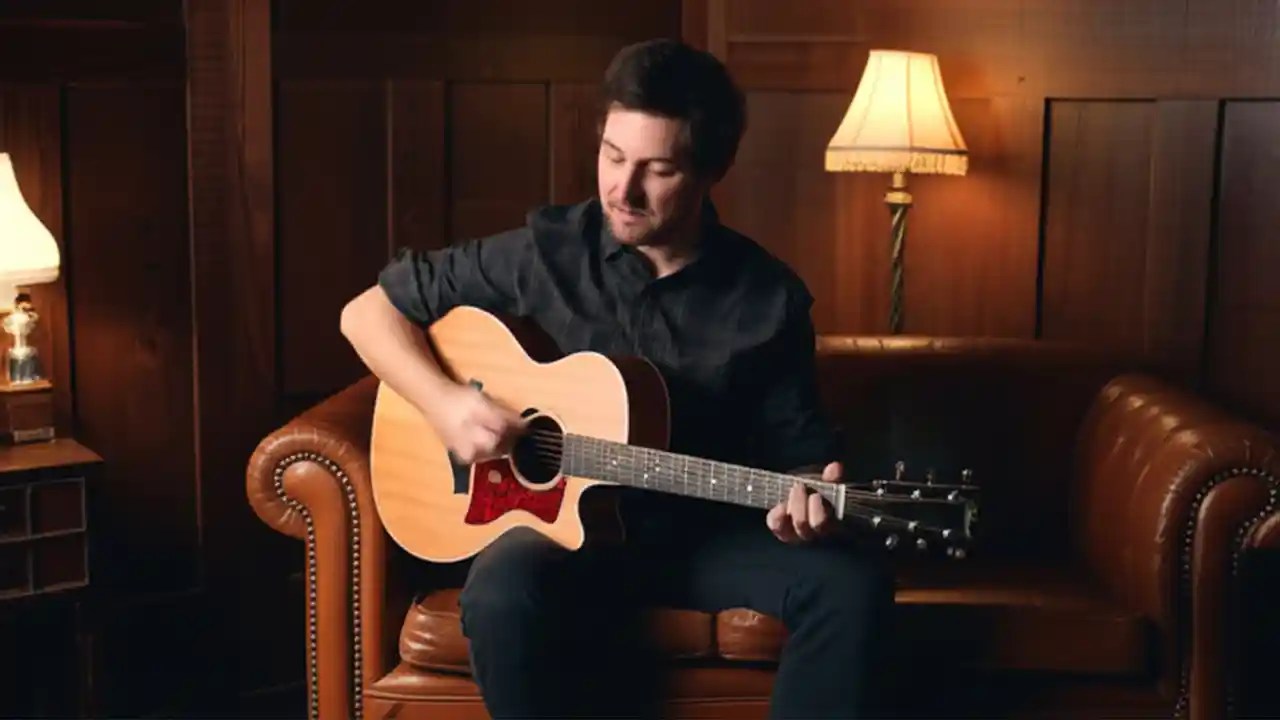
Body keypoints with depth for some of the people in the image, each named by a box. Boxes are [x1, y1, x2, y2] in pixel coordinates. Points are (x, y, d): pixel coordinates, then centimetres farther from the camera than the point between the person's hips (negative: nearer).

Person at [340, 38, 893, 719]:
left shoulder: (769, 296, -4)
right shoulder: (546, 249, -7)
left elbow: (798, 441, 3)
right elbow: (369, 310, -1)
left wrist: (808, 495, -21)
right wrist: (445, 402, -17)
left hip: (704, 531, 2)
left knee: (850, 583, -24)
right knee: (503, 596, -36)